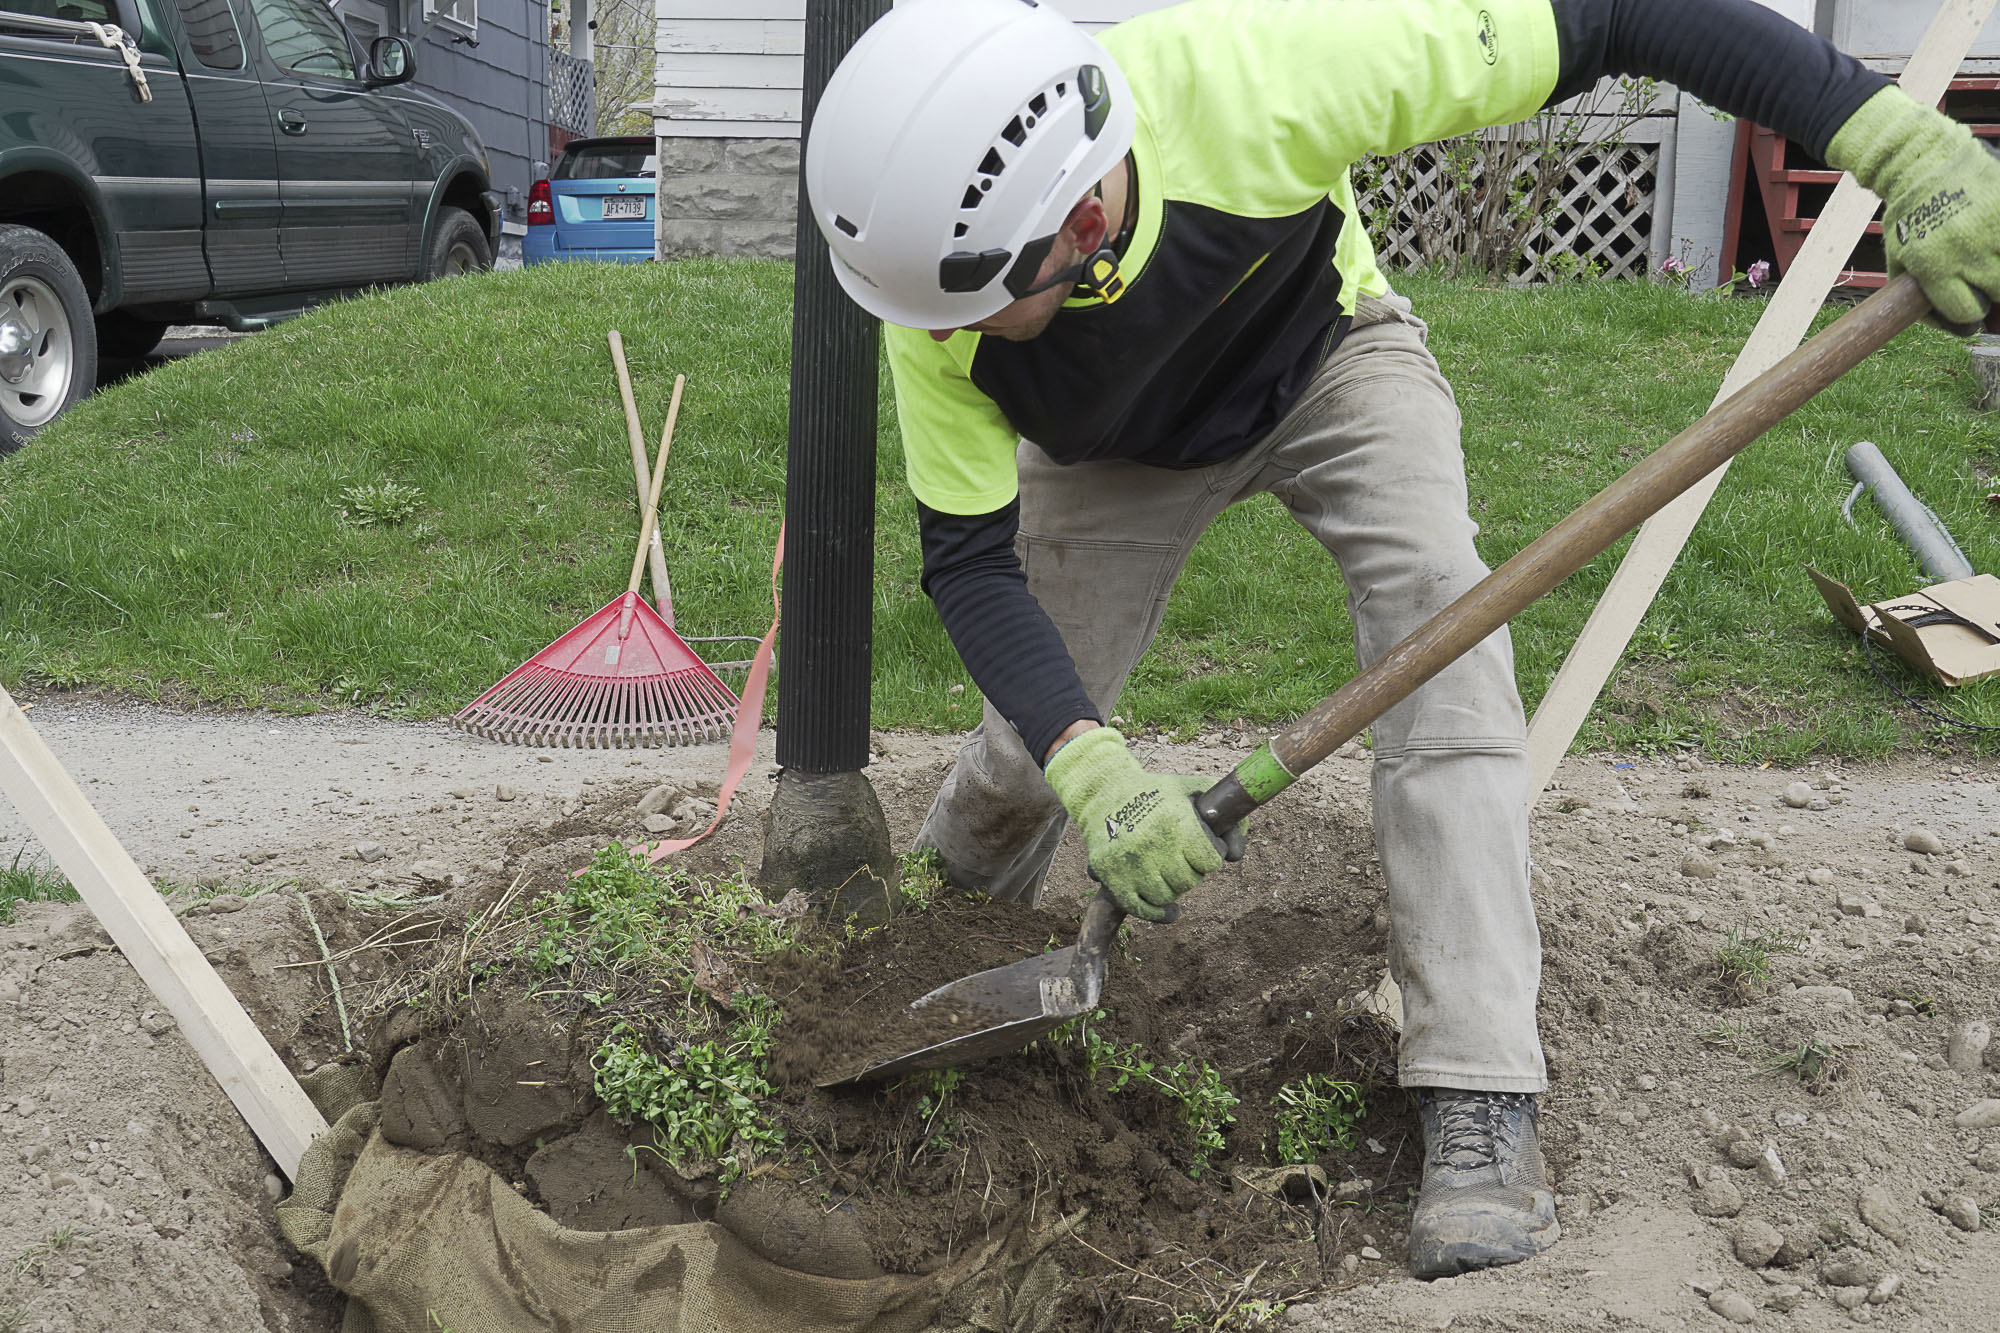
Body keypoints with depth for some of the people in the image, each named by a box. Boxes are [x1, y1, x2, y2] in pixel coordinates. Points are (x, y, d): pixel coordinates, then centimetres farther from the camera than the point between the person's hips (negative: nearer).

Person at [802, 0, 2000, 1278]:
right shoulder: (945, 307, -34)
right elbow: (970, 563, -27)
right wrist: (1093, 767, -43)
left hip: (1333, 364, -1)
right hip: (1119, 450, 2)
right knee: (1033, 741, 0)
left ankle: (1483, 1100, -22)